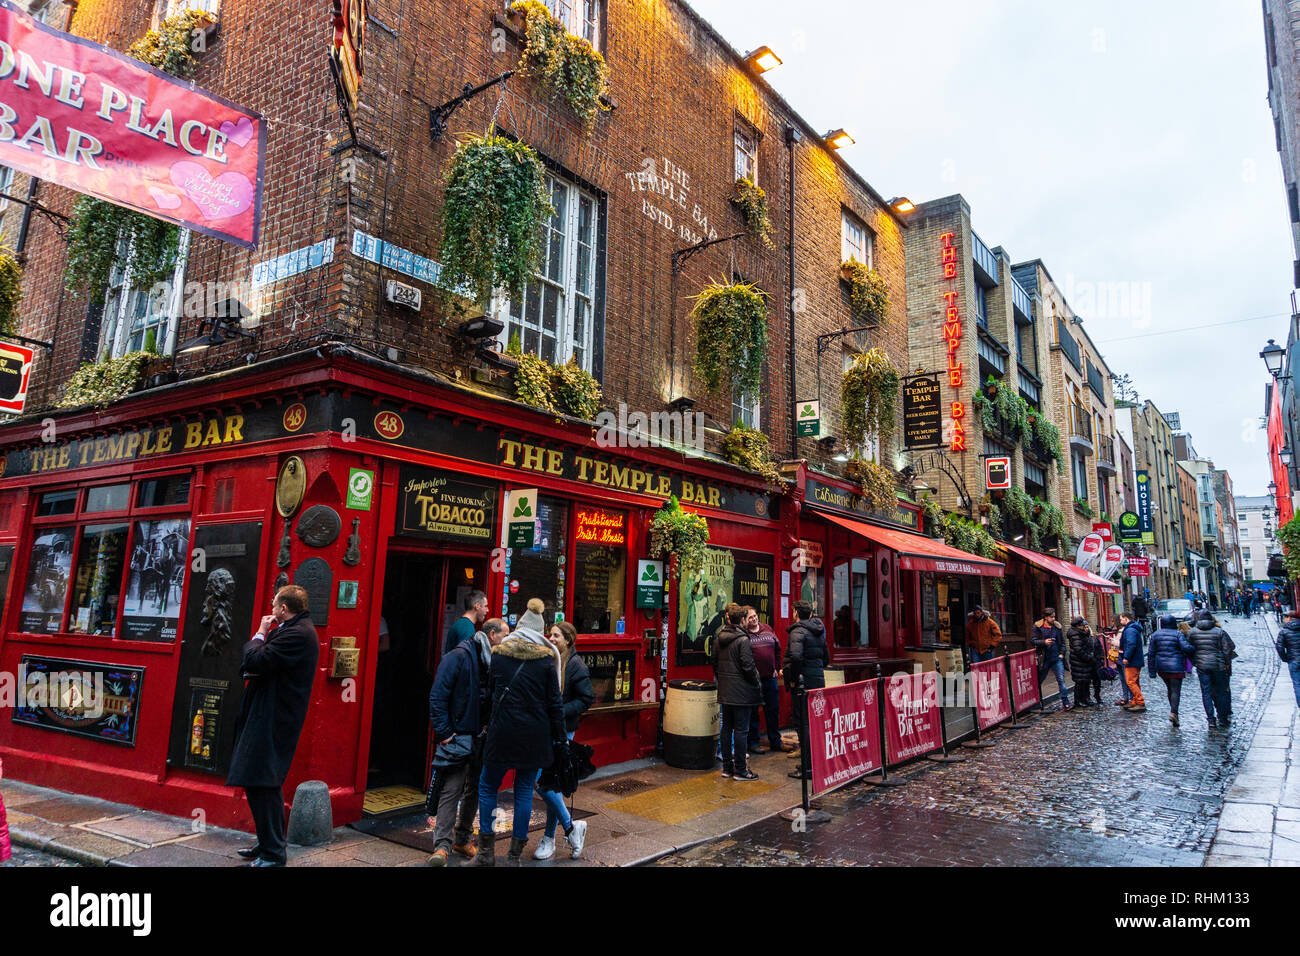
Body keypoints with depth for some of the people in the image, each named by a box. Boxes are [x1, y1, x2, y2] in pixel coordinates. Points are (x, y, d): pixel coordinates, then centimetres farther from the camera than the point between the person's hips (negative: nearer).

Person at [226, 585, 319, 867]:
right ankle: (267, 844, 28)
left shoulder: (297, 634, -17)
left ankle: (273, 854, 1)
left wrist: (260, 634, -5)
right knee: (259, 783, 17)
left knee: (262, 785, -7)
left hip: (273, 722, -11)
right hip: (267, 718, 11)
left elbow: (255, 662, -23)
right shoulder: (294, 630, 17)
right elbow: (248, 664, 18)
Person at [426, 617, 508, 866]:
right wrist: (443, 732, -16)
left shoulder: (494, 661, 8)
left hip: (482, 737, 7)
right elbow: (437, 696, -14)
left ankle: (462, 840, 28)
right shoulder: (458, 657, -11)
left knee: (475, 789, 14)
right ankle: (442, 845, -2)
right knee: (450, 791, -8)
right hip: (458, 735, -7)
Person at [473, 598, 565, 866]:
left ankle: (486, 851, 14)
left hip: (502, 732, 0)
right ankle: (515, 853, 14)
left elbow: (490, 689, 12)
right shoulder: (546, 659, -4)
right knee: (524, 790, 9)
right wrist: (559, 737, 6)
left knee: (487, 787, 14)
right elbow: (554, 702, -2)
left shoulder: (499, 653, 1)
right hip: (535, 734, 0)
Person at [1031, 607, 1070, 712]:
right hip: (1044, 658, -2)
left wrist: (1061, 652, 2)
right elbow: (1033, 640, -6)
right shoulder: (1038, 627, -4)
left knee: (1061, 680, -6)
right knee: (1039, 680, 10)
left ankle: (1065, 703, -3)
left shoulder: (1057, 626, 6)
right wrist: (1044, 642, -21)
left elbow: (1061, 641, 14)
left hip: (1057, 657, 2)